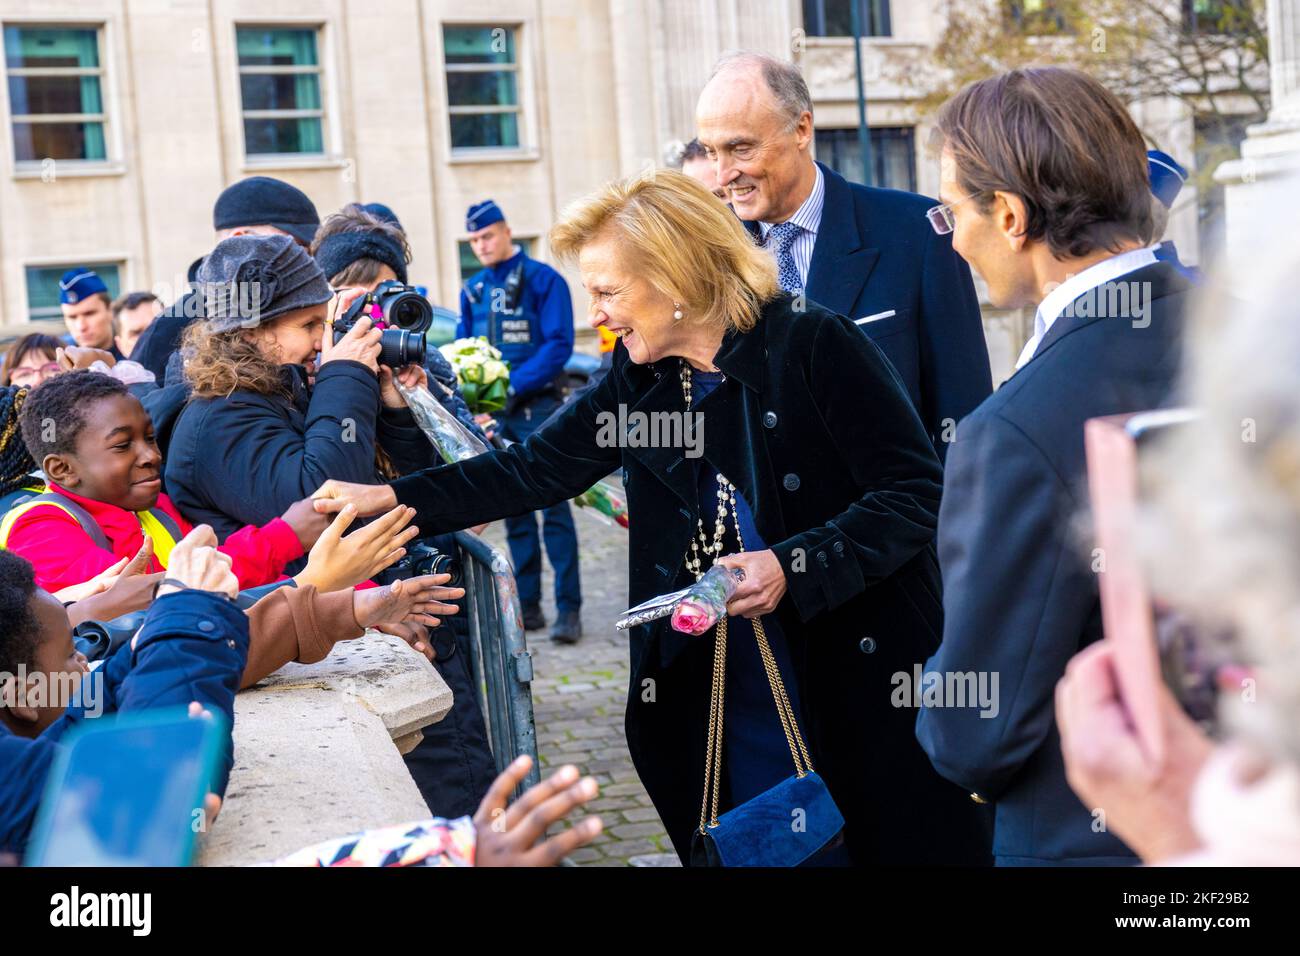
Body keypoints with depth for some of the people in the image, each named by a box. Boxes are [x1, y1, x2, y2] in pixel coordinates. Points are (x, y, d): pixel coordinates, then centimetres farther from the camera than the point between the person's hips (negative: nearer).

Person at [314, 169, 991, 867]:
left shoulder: (812, 345, -14)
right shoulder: (642, 378, 4)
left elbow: (916, 492, -15)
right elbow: (537, 469, 8)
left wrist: (795, 567, -24)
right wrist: (390, 498, 3)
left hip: (862, 686, -5)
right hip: (719, 691, 5)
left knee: (893, 842, 5)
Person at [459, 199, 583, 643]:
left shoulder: (543, 280, -5)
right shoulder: (472, 290, 13)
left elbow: (559, 345, -12)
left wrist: (513, 384, -20)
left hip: (537, 407, -6)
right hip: (494, 414, 6)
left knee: (553, 505, -8)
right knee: (514, 508, 9)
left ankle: (569, 608, -7)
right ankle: (528, 604, 15)